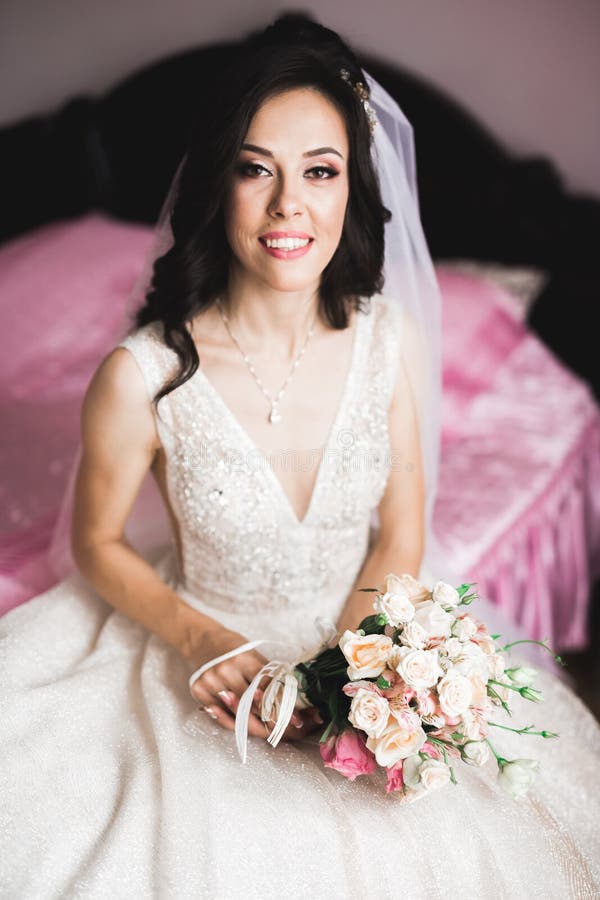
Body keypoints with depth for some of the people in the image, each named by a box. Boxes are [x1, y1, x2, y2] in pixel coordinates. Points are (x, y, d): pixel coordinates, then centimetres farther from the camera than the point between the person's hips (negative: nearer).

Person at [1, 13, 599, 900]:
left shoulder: (393, 337, -13)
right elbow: (98, 545, -5)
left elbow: (402, 534, -5)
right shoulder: (143, 377, -22)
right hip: (206, 644, -2)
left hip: (365, 633, 2)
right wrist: (199, 641, -19)